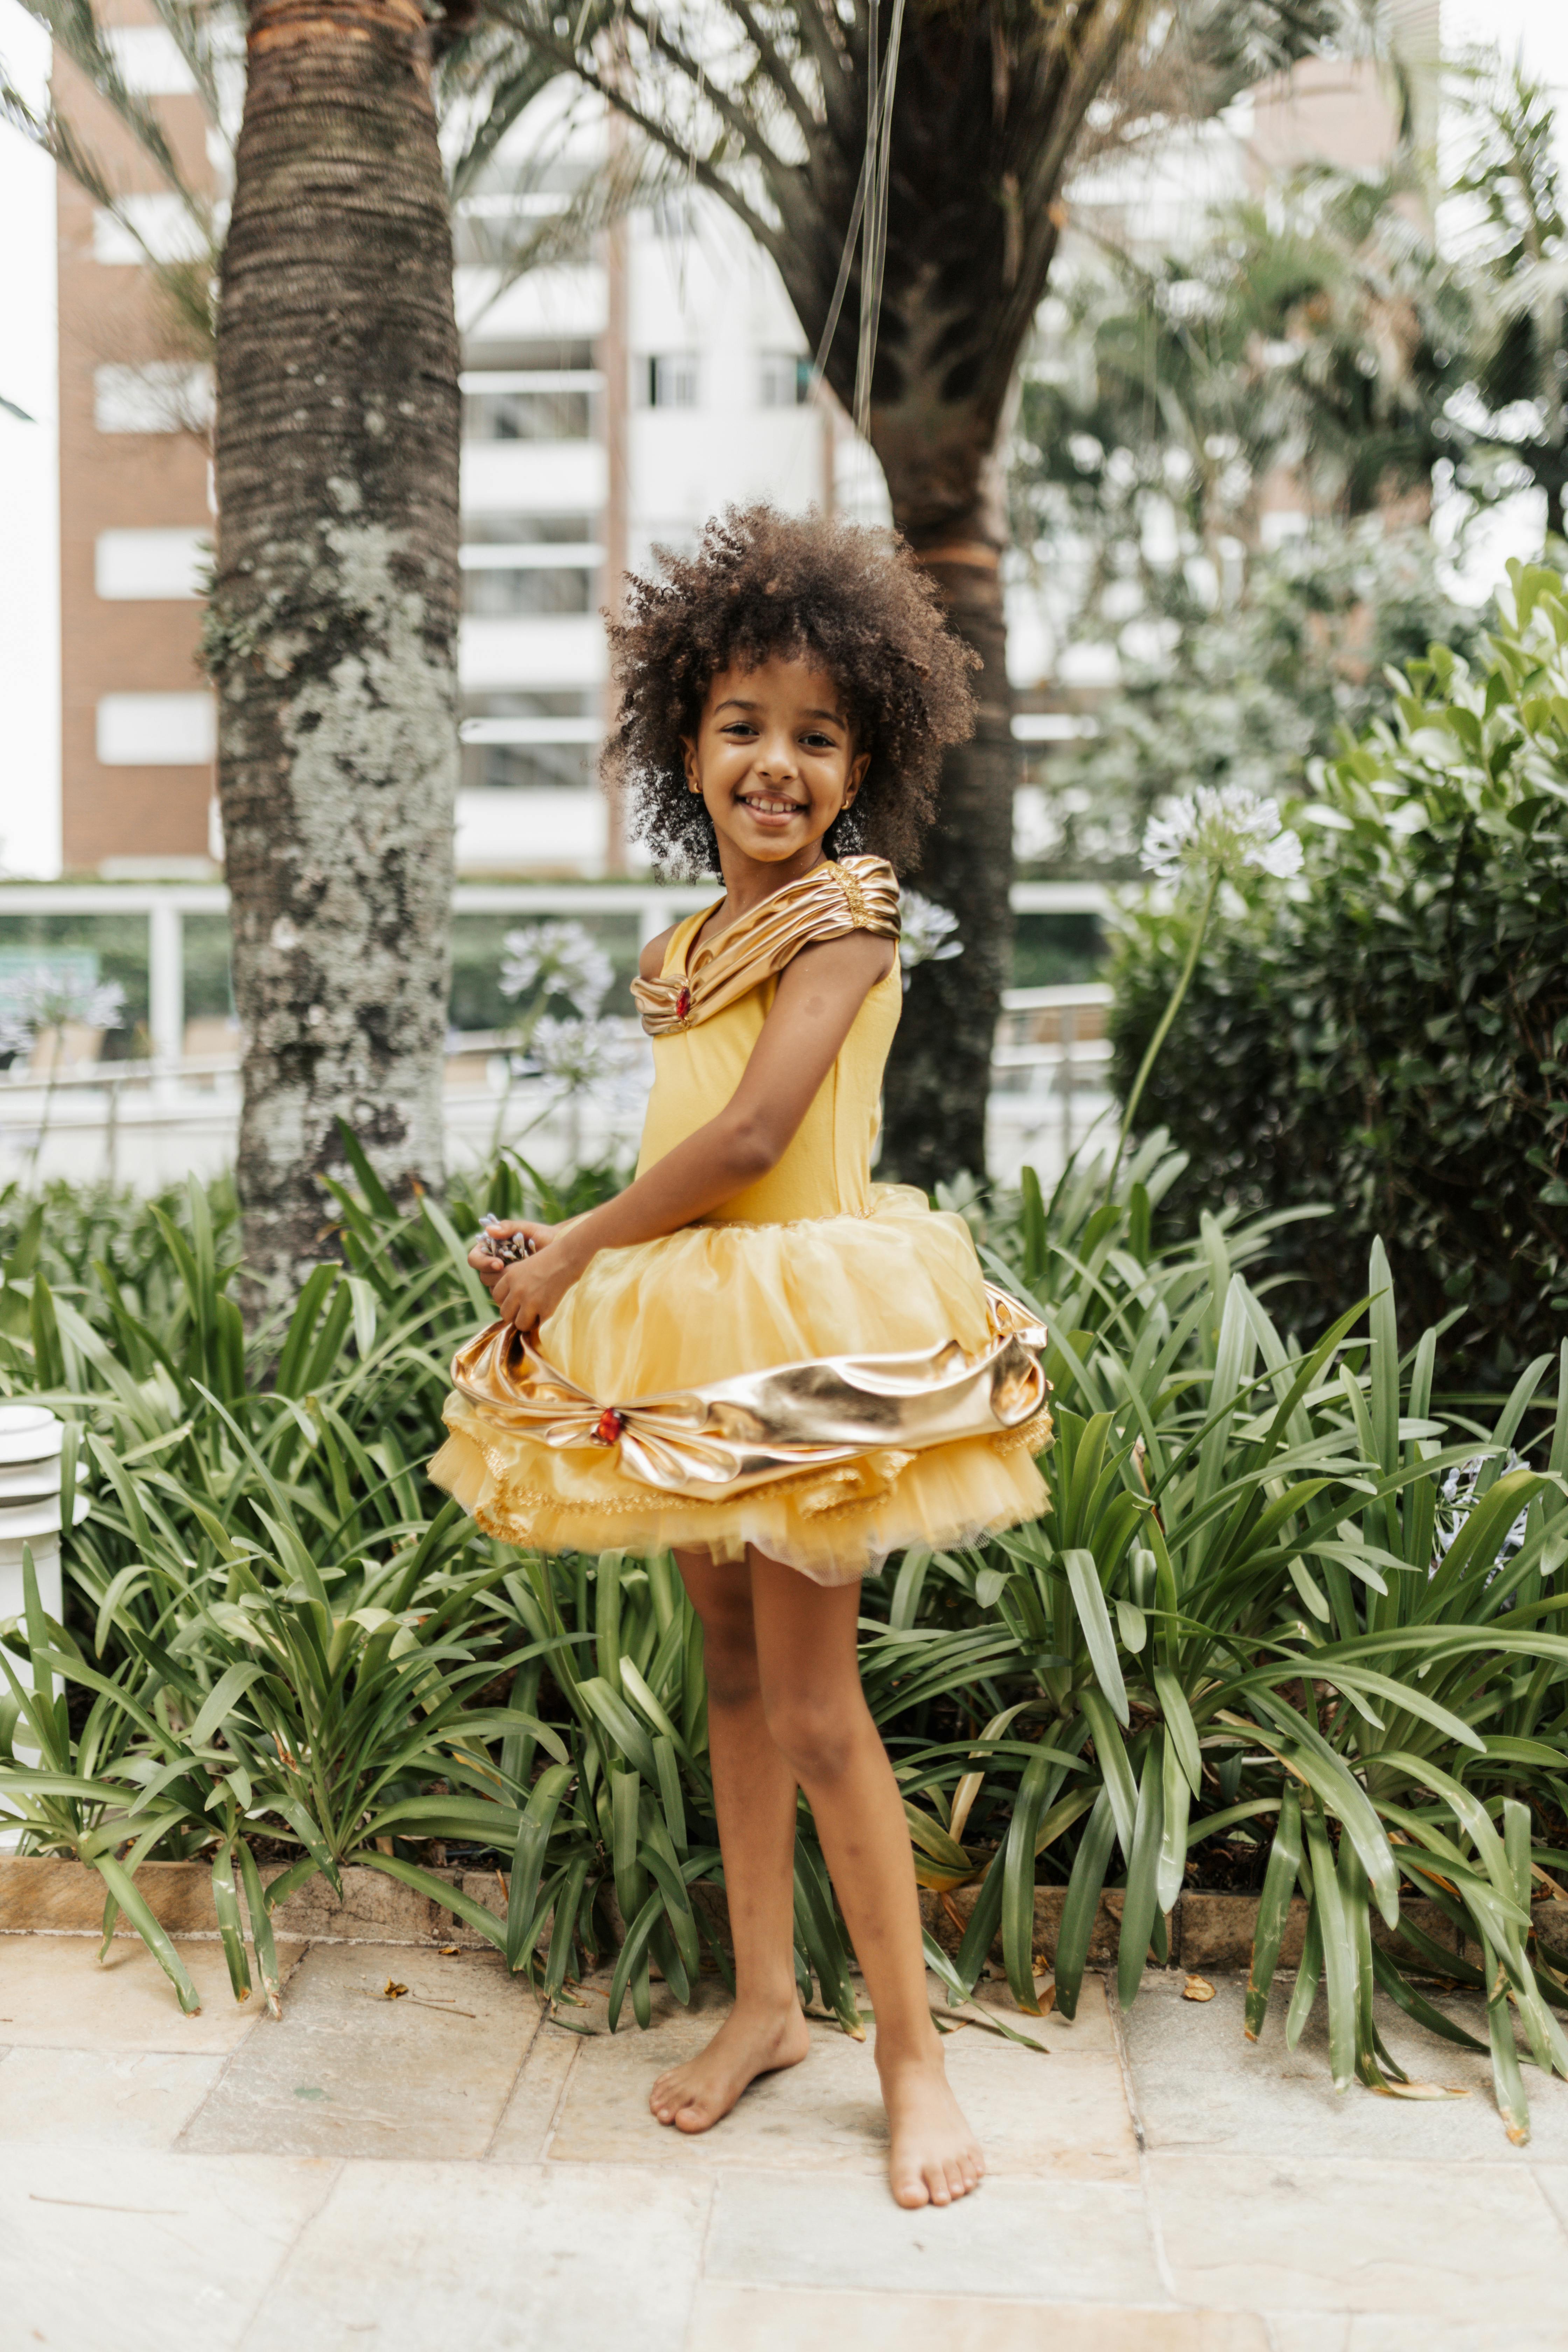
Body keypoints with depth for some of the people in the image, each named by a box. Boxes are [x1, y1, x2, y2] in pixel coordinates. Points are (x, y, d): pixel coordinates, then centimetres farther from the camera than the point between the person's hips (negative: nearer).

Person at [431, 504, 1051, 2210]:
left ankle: (911, 2050, 11)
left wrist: (573, 1252, -11)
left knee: (814, 1708, -3)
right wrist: (583, 1261, -1)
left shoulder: (843, 913, -10)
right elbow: (689, 1152, 13)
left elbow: (754, 1137, -20)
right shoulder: (690, 946, 13)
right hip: (685, 1328, 8)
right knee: (730, 1671, 14)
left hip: (806, 1330, -7)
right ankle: (765, 2000, 27)